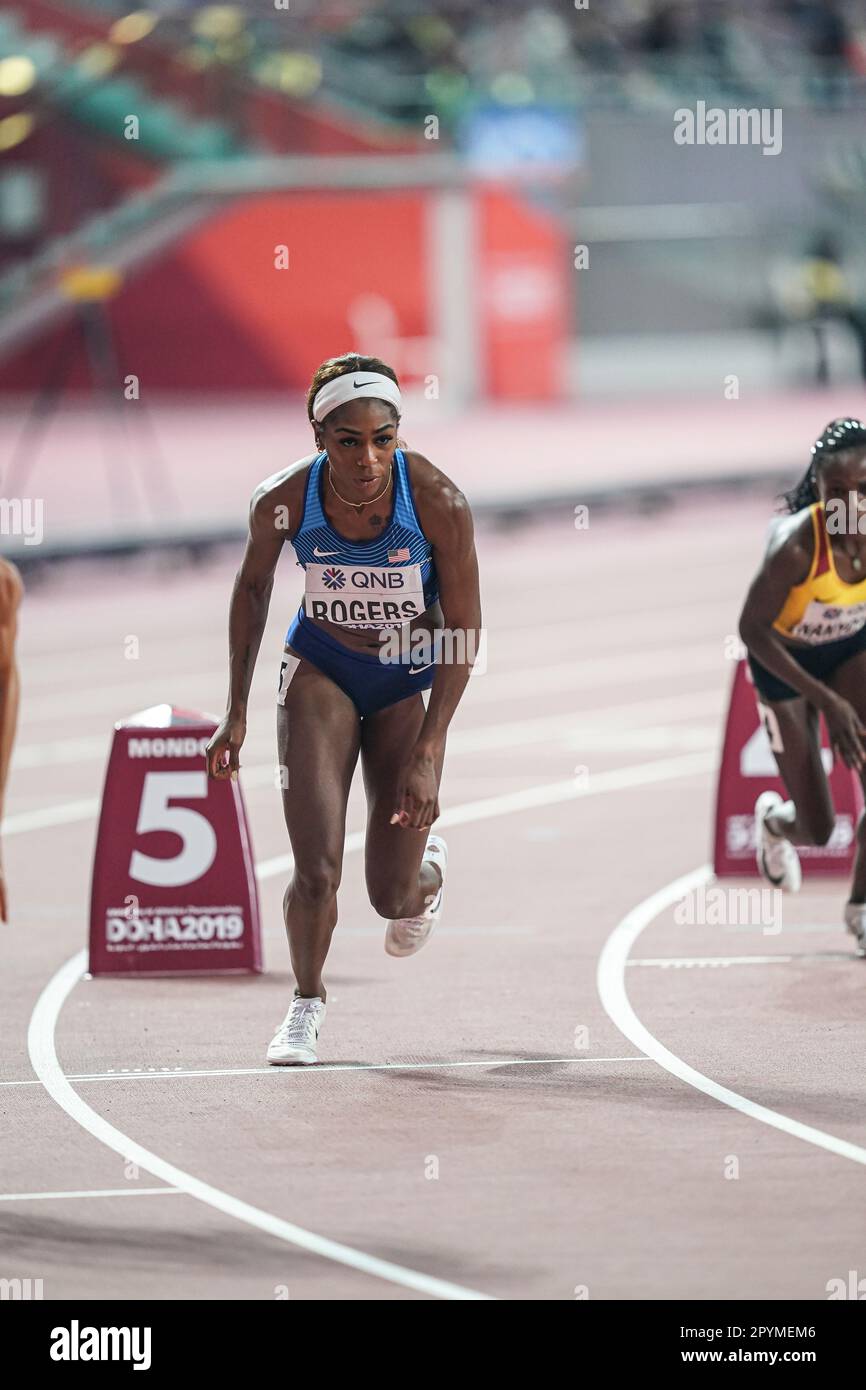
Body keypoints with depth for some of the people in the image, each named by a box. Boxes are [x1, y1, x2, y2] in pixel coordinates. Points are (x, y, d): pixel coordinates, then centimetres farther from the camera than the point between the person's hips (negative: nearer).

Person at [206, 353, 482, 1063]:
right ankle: (308, 999, 14)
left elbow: (464, 630, -17)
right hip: (320, 668, 0)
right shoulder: (284, 501, -21)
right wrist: (237, 711, 2)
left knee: (393, 895, 2)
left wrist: (429, 751, -21)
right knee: (316, 869, -13)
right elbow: (253, 587, 0)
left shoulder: (439, 501, -26)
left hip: (411, 679, 0)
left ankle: (427, 869, 40)